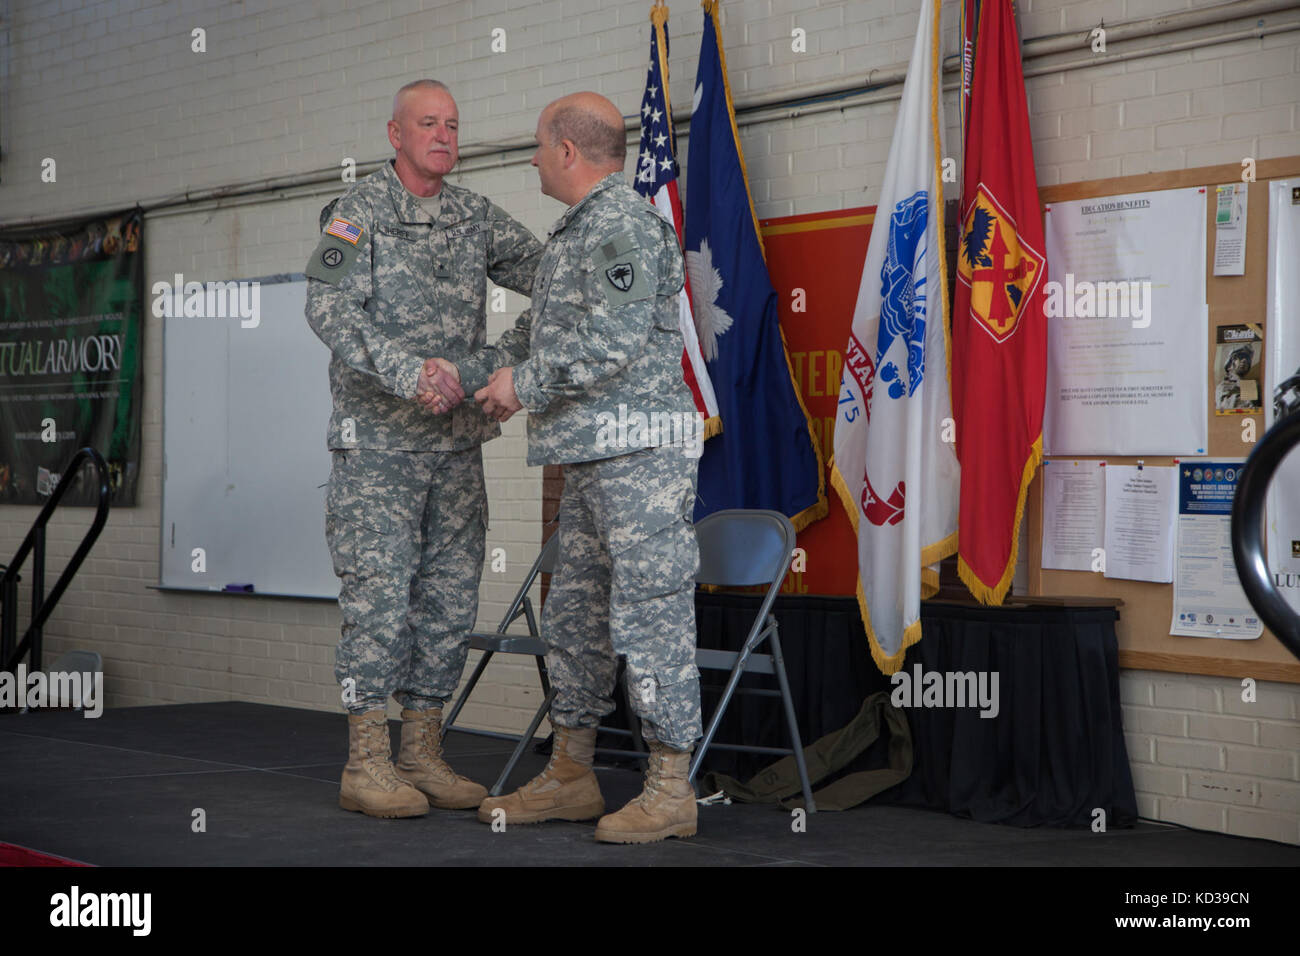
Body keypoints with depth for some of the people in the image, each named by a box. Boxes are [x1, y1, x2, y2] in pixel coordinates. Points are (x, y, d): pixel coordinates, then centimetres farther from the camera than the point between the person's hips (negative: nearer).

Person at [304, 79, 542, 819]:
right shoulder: (359, 211, -4)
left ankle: (423, 753, 14)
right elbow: (331, 309, -17)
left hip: (458, 439, 6)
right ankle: (367, 763, 0)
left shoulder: (476, 217, 12)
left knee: (450, 596, 6)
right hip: (378, 439, -6)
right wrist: (409, 374, -28)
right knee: (379, 591, -7)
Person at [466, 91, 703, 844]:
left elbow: (615, 338, -22)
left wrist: (528, 383, -13)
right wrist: (489, 373, 23)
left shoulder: (625, 222, -12)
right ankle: (571, 776, 22)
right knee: (574, 614, 13)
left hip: (640, 451, -11)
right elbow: (538, 326, 33)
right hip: (590, 455, 11)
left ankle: (672, 789, -2)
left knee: (649, 614, -8)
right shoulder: (576, 230, 21)